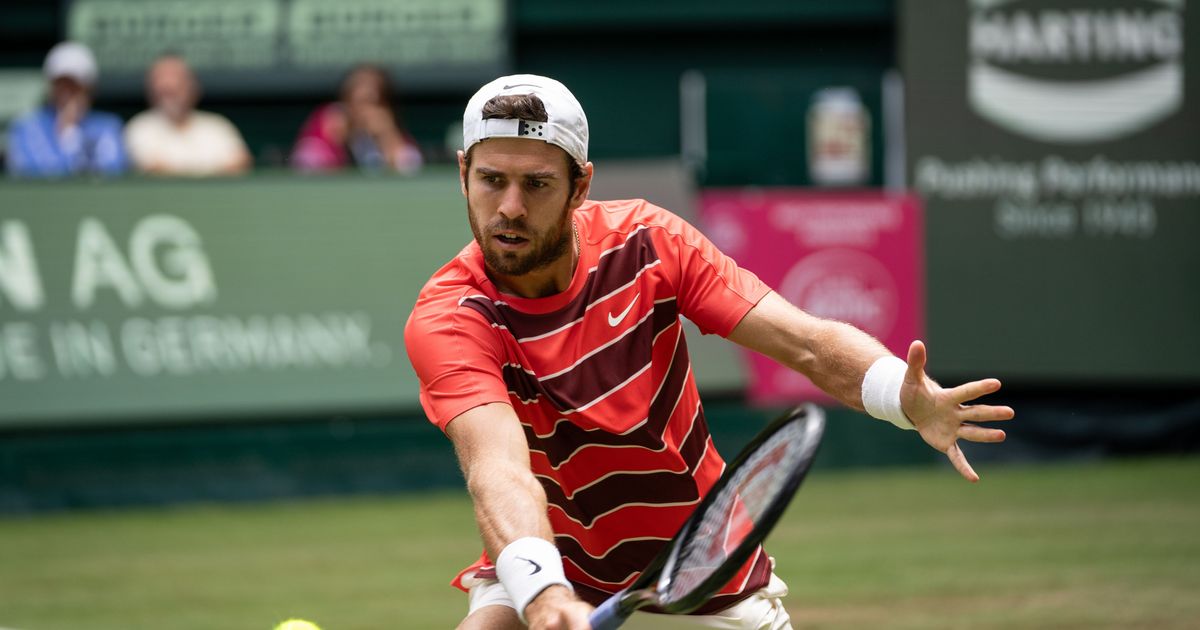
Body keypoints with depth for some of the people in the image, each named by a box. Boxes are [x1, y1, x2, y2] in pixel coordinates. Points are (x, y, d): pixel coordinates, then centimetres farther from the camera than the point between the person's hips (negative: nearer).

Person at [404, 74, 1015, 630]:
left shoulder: (645, 240, -12)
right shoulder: (448, 319, -22)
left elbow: (808, 343, -20)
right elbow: (497, 467, -38)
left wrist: (906, 397, -41)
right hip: (551, 577, -3)